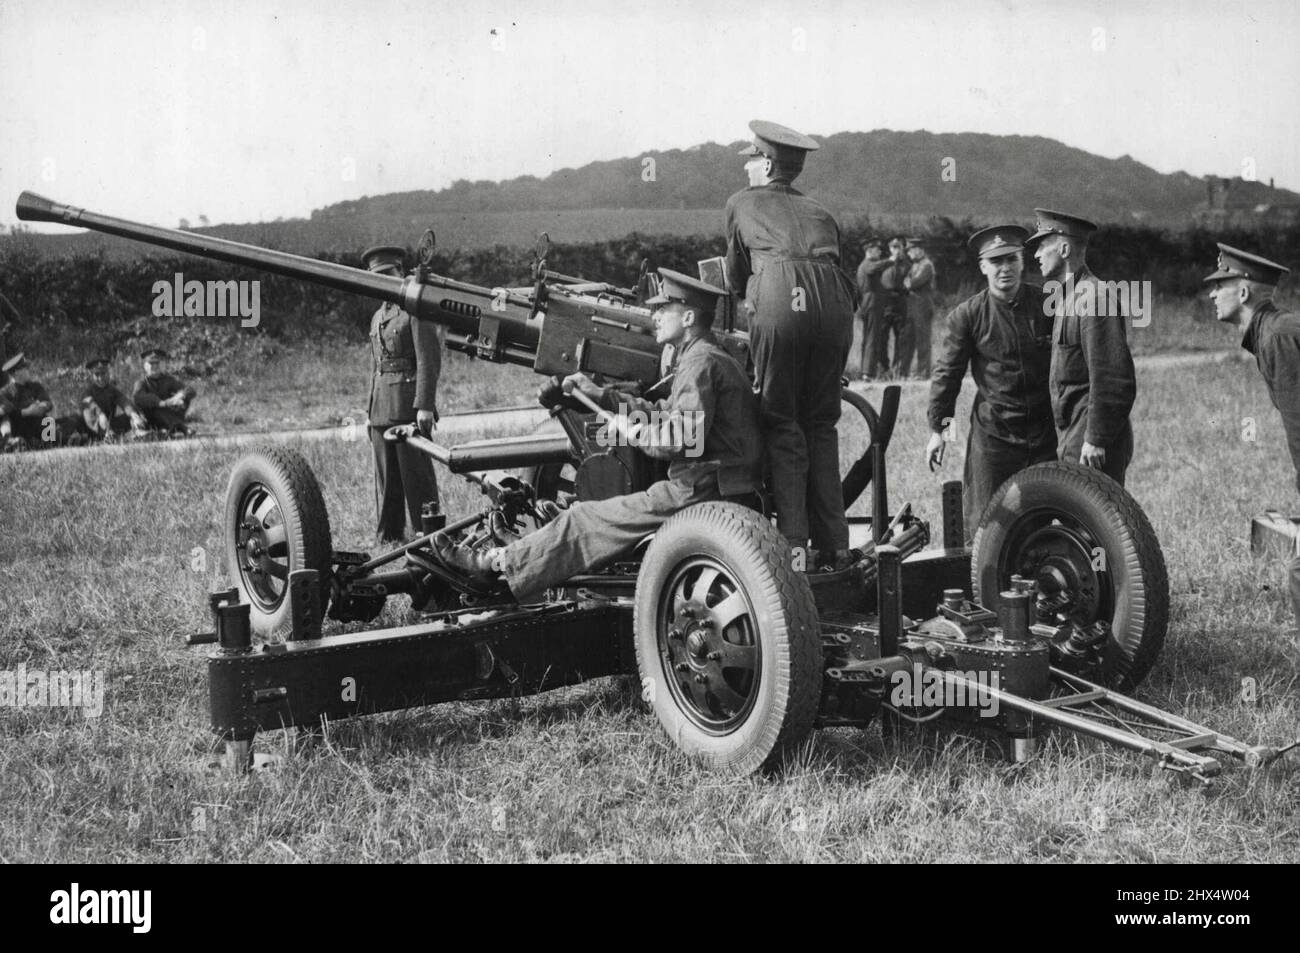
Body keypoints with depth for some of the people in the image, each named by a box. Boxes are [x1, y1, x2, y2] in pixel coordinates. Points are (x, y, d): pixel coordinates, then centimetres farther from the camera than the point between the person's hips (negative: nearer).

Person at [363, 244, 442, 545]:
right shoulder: (378, 317, 20)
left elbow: (429, 361, -11)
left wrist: (425, 406, -19)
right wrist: (371, 411, 18)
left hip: (410, 406, -7)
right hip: (382, 410, 7)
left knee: (417, 476, -5)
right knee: (386, 481, 9)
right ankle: (387, 540, 15)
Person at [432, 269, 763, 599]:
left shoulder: (702, 362, -15)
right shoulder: (700, 358, 20)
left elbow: (683, 438, -25)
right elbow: (663, 413, 23)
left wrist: (638, 434, -6)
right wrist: (599, 394, 19)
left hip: (699, 493, -10)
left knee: (584, 519, -3)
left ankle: (495, 564, 3)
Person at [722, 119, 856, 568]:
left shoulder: (742, 203, 23)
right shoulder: (819, 212, 32)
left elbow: (735, 276, 30)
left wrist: (748, 297, 51)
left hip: (780, 298, -4)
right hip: (834, 297, 4)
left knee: (781, 424, 2)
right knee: (821, 423, 12)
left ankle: (793, 543, -5)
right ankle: (834, 544, 10)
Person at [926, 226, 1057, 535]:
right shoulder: (966, 315, -3)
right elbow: (947, 371, 0)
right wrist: (938, 426, -3)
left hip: (1046, 429, 2)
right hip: (993, 431, -2)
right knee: (984, 521, -1)